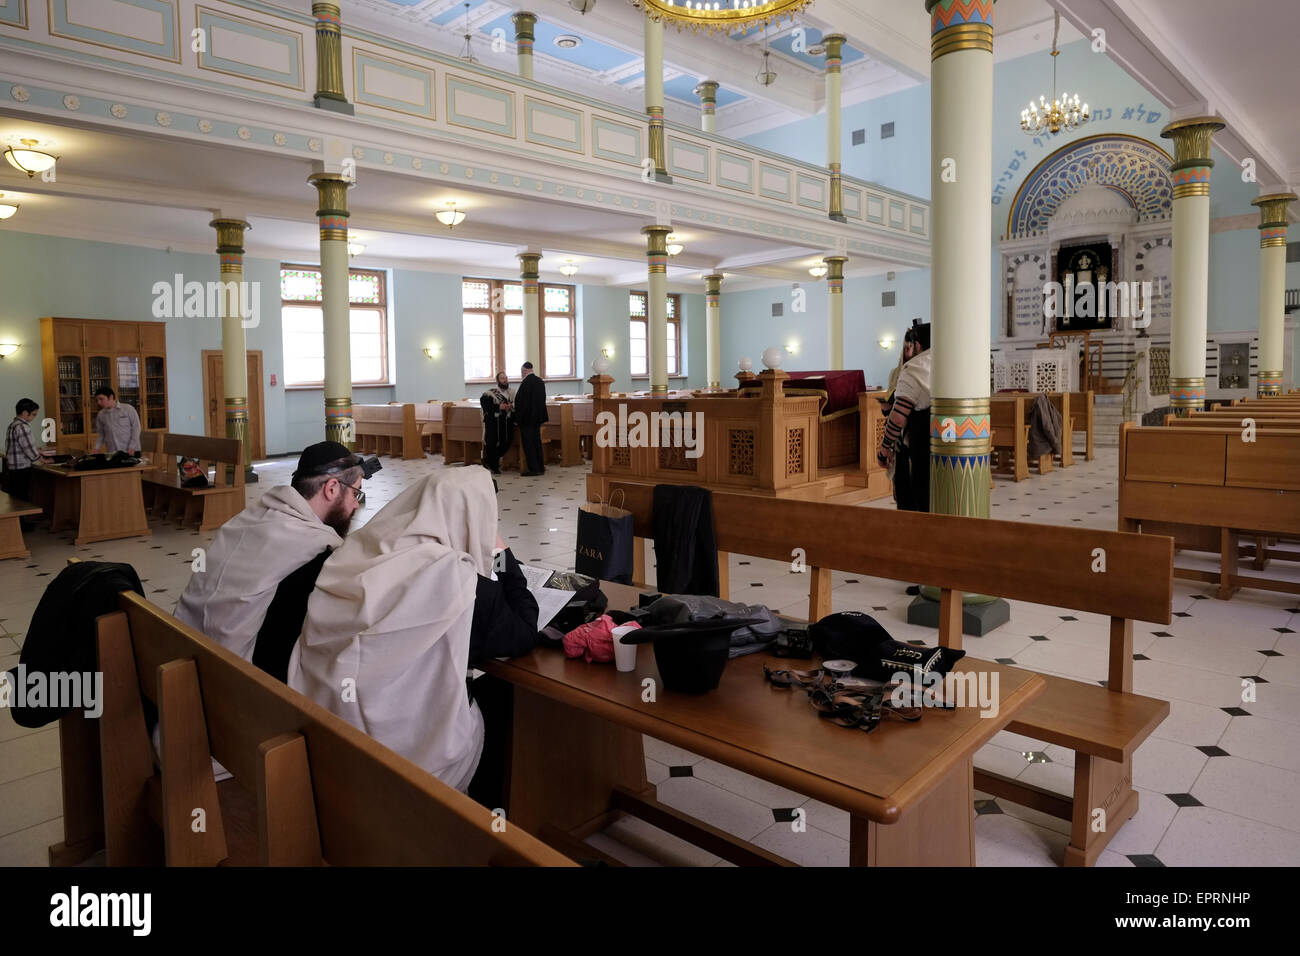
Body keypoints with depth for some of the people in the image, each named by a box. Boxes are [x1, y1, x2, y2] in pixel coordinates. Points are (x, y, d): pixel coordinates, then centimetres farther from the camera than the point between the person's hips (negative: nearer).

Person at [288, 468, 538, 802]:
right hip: (416, 757, -6)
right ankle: (484, 809, 37)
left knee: (478, 690, 26)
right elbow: (524, 634, -8)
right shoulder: (461, 584, -24)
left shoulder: (357, 554, -7)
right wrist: (503, 555, 1)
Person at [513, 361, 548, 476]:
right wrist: (543, 418, 18)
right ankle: (540, 468, 19)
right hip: (537, 418, 8)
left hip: (527, 419, -8)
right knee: (537, 441, 14)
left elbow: (520, 402, -17)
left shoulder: (525, 383, -19)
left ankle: (534, 469, 0)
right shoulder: (540, 381, 6)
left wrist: (517, 419, -10)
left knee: (528, 443, -1)